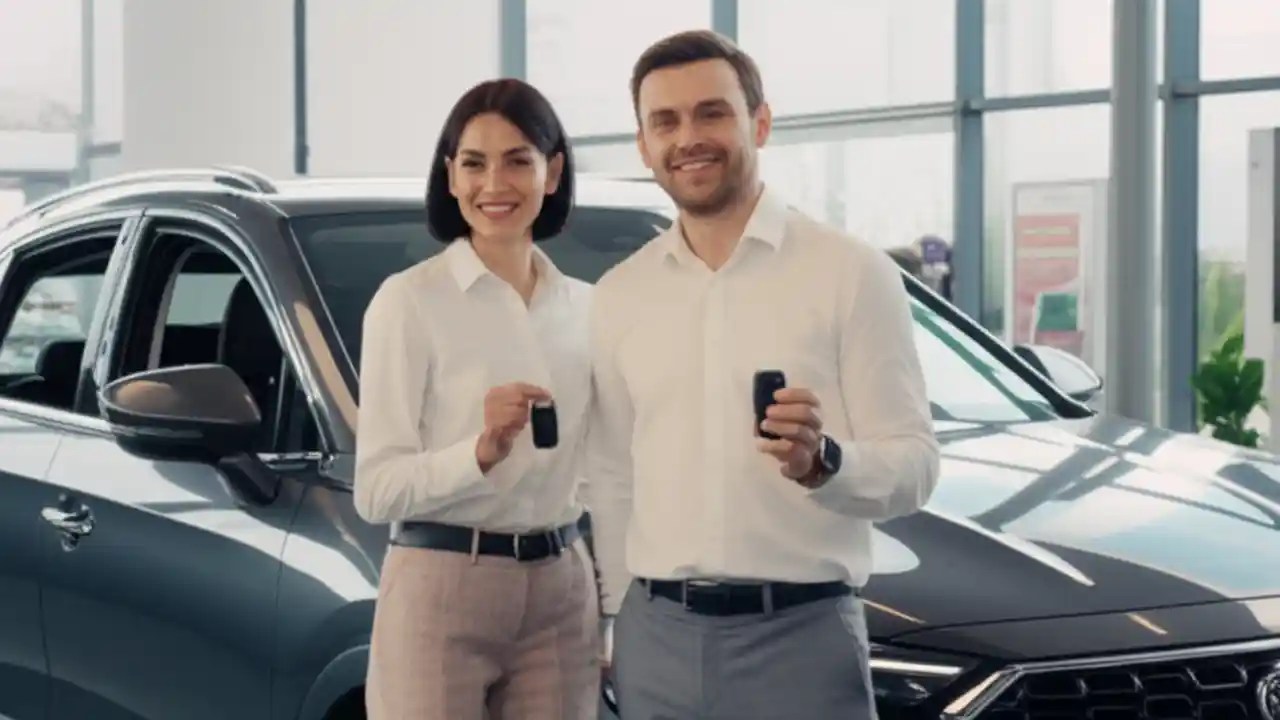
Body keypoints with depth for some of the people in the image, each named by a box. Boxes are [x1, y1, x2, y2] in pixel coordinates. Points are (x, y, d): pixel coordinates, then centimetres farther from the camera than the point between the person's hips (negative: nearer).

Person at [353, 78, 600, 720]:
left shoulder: (583, 306, 10)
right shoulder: (410, 299, -6)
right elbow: (376, 490, -10)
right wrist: (480, 451, -25)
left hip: (562, 593, 5)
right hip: (441, 593, -5)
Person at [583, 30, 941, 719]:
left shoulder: (850, 272, -2)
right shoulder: (617, 297, 10)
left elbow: (913, 466, -5)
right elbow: (612, 479, 14)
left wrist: (822, 460, -23)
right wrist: (618, 619, 10)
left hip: (802, 635, -3)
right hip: (657, 638, 4)